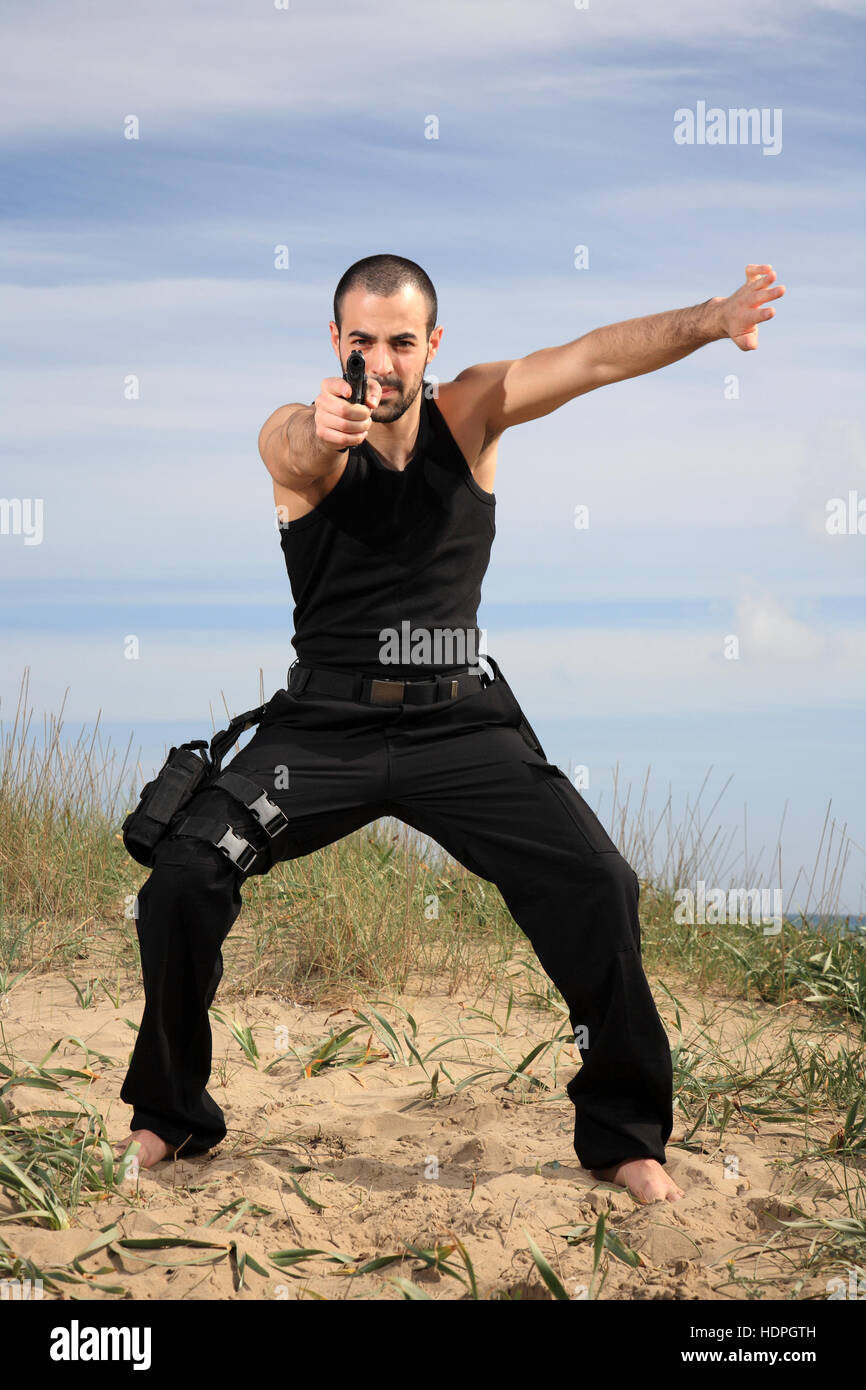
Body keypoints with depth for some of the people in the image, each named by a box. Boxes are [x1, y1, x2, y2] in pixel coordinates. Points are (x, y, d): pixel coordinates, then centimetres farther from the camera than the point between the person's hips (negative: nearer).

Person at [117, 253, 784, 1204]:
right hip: (327, 721, -1)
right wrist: (324, 430, -59)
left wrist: (712, 318, -34)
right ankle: (170, 1115, 8)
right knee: (184, 874, -15)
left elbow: (597, 357, -16)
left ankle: (623, 1133, 5)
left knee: (597, 883, -14)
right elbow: (298, 454, -34)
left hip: (461, 720, 1)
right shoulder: (294, 436, -8)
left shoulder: (470, 412, -2)